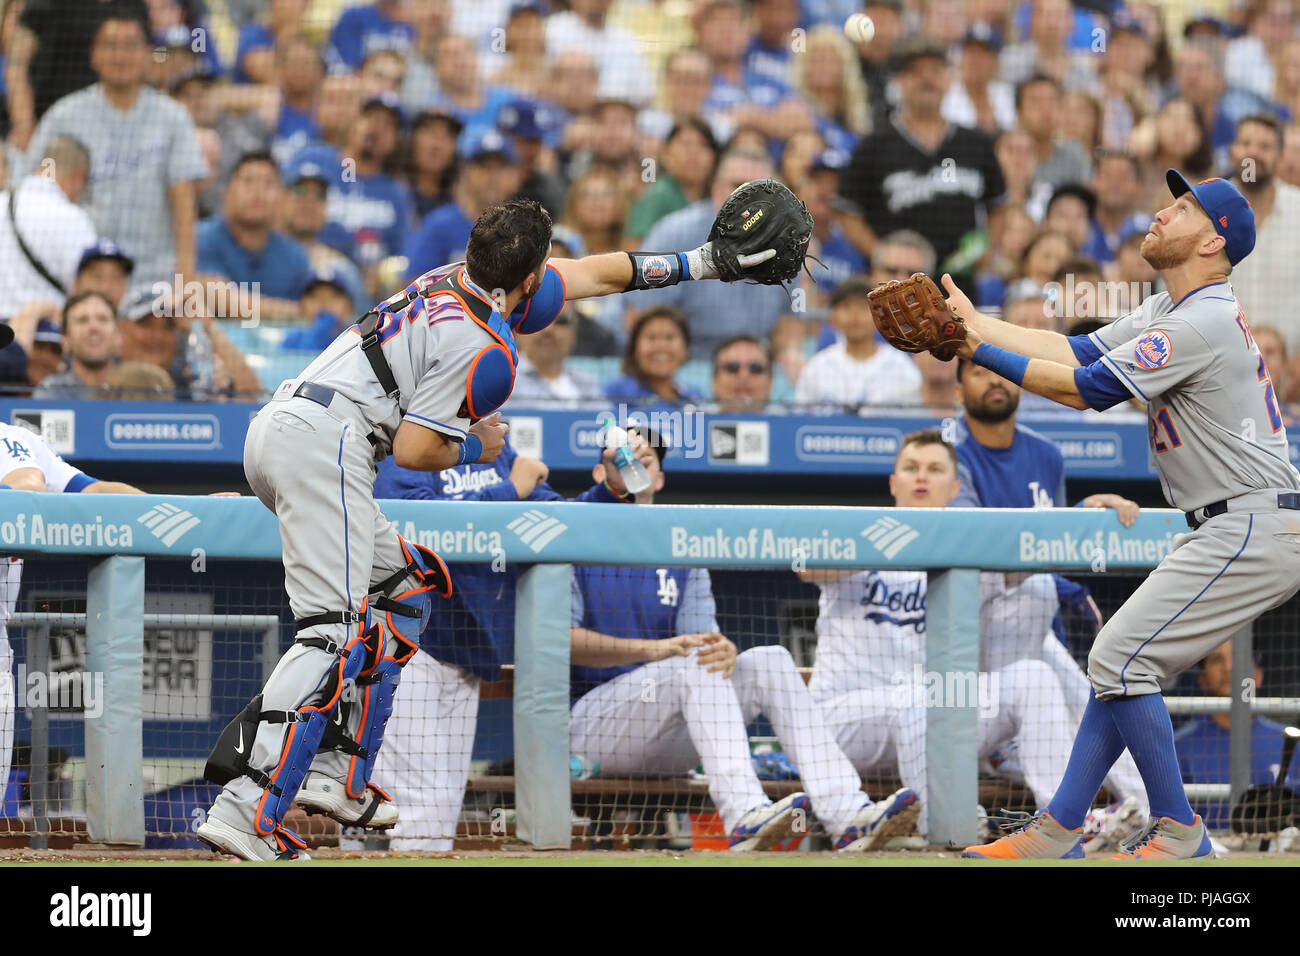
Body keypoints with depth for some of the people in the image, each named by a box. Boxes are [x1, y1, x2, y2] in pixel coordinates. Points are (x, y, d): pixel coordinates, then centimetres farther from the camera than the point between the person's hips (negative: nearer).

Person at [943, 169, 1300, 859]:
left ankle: (1177, 833, -5)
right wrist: (973, 323, 9)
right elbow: (1079, 352, 14)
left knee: (1121, 658, -12)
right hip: (1228, 532, 11)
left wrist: (985, 354, -8)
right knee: (1123, 660, 11)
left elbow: (1086, 389, -14)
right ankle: (1056, 833, 12)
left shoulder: (1203, 323, -16)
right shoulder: (1170, 312, 16)